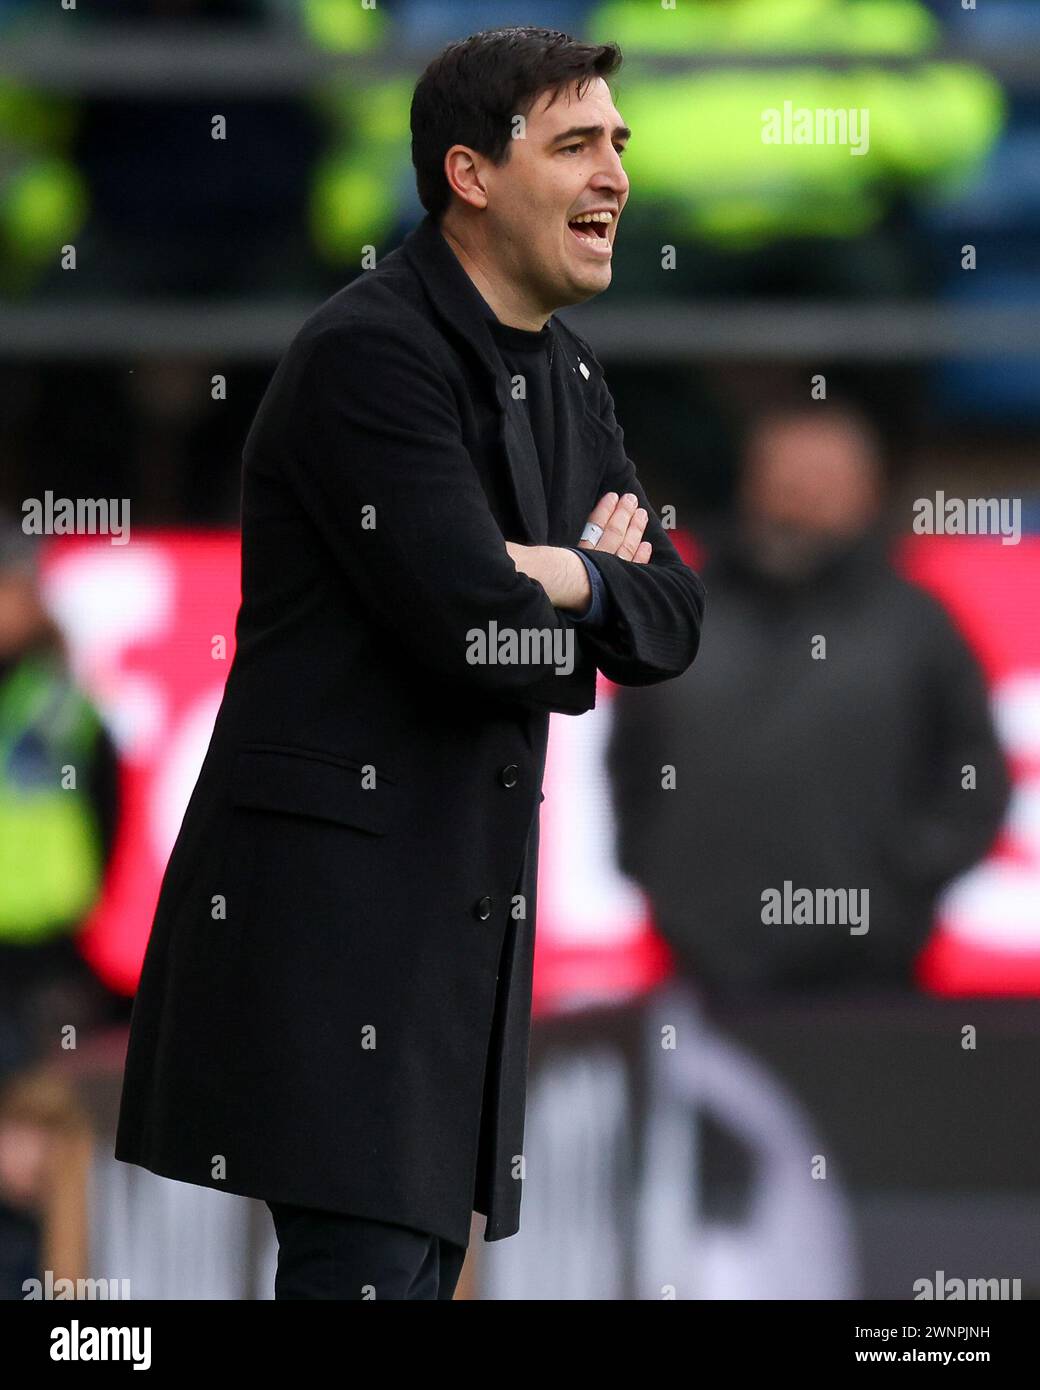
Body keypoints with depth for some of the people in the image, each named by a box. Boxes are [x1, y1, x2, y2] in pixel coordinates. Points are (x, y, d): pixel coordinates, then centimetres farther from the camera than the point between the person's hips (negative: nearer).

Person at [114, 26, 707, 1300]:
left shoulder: (563, 380, 16)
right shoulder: (369, 357, -14)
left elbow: (672, 624, 12)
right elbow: (472, 625, -22)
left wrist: (558, 578, -9)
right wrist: (593, 586, -2)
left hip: (467, 900, 9)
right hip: (331, 897, -9)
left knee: (431, 1249, 9)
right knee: (369, 1259, -15)